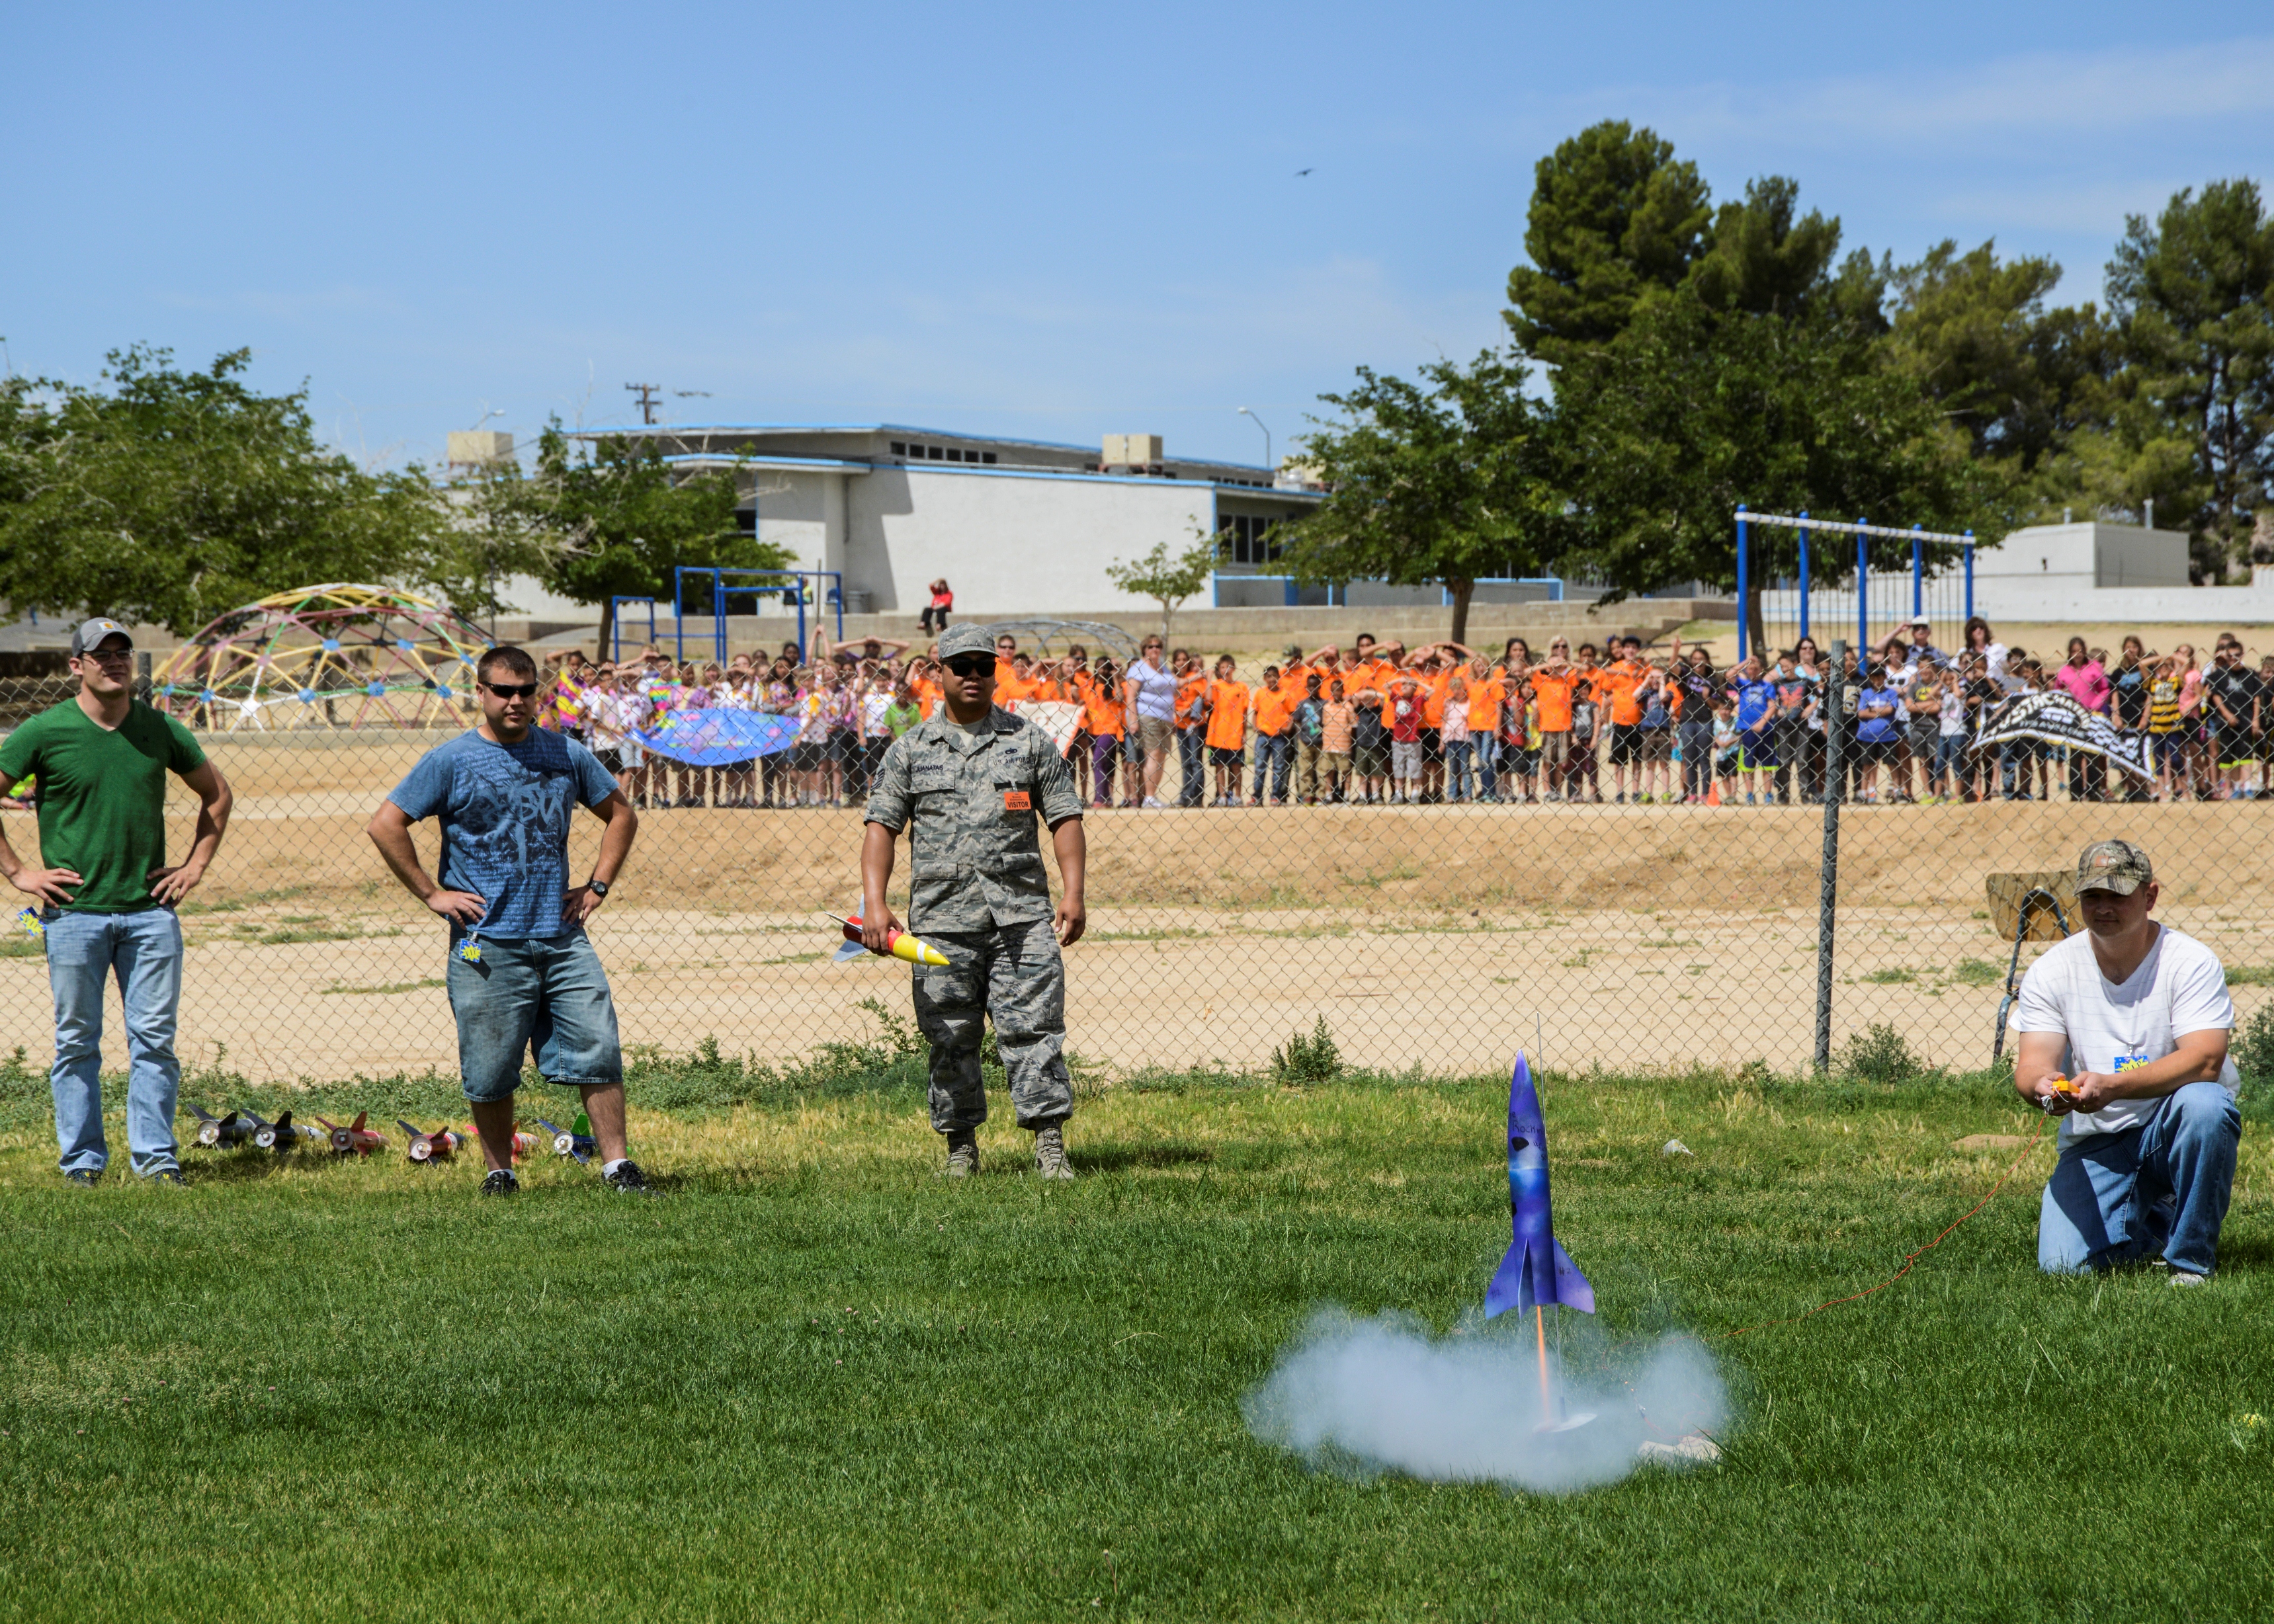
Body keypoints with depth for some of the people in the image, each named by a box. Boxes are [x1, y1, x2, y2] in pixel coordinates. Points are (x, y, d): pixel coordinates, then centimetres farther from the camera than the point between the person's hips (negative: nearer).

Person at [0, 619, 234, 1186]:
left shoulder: (161, 730, 7)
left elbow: (217, 793, 20)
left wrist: (196, 864, 11)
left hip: (150, 910, 2)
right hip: (74, 911, -2)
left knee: (155, 1038, 2)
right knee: (77, 1041, 3)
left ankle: (154, 1155, 9)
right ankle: (81, 1158, 10)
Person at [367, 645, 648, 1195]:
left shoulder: (566, 754, 10)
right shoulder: (450, 762, -1)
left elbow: (621, 815, 22)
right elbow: (385, 825, -2)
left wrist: (597, 886, 11)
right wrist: (432, 893, -5)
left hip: (562, 938, 3)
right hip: (488, 946, -3)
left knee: (597, 1048, -4)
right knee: (491, 1072, 1)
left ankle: (617, 1165, 2)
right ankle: (499, 1170, 16)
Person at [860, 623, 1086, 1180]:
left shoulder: (1029, 742, 11)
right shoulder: (910, 749, 11)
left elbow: (1065, 817, 9)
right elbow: (881, 825, 8)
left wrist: (1072, 892, -3)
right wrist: (874, 903, -5)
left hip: (1022, 915, -1)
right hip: (941, 918, 1)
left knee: (1033, 1029, -7)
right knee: (950, 1038, 3)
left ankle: (1050, 1144, -7)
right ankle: (961, 1145, 13)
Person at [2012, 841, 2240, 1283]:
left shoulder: (2190, 961, -10)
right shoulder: (2051, 971, -1)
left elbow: (2203, 1060, -23)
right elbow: (2031, 1066, -8)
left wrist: (2112, 1087, -37)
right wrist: (2044, 1086, -35)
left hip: (2172, 1129, -2)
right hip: (2095, 1142, 2)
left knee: (2202, 1104, -37)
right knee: (2062, 1264, -18)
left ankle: (2192, 1260, -16)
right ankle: (2156, 1223, 17)